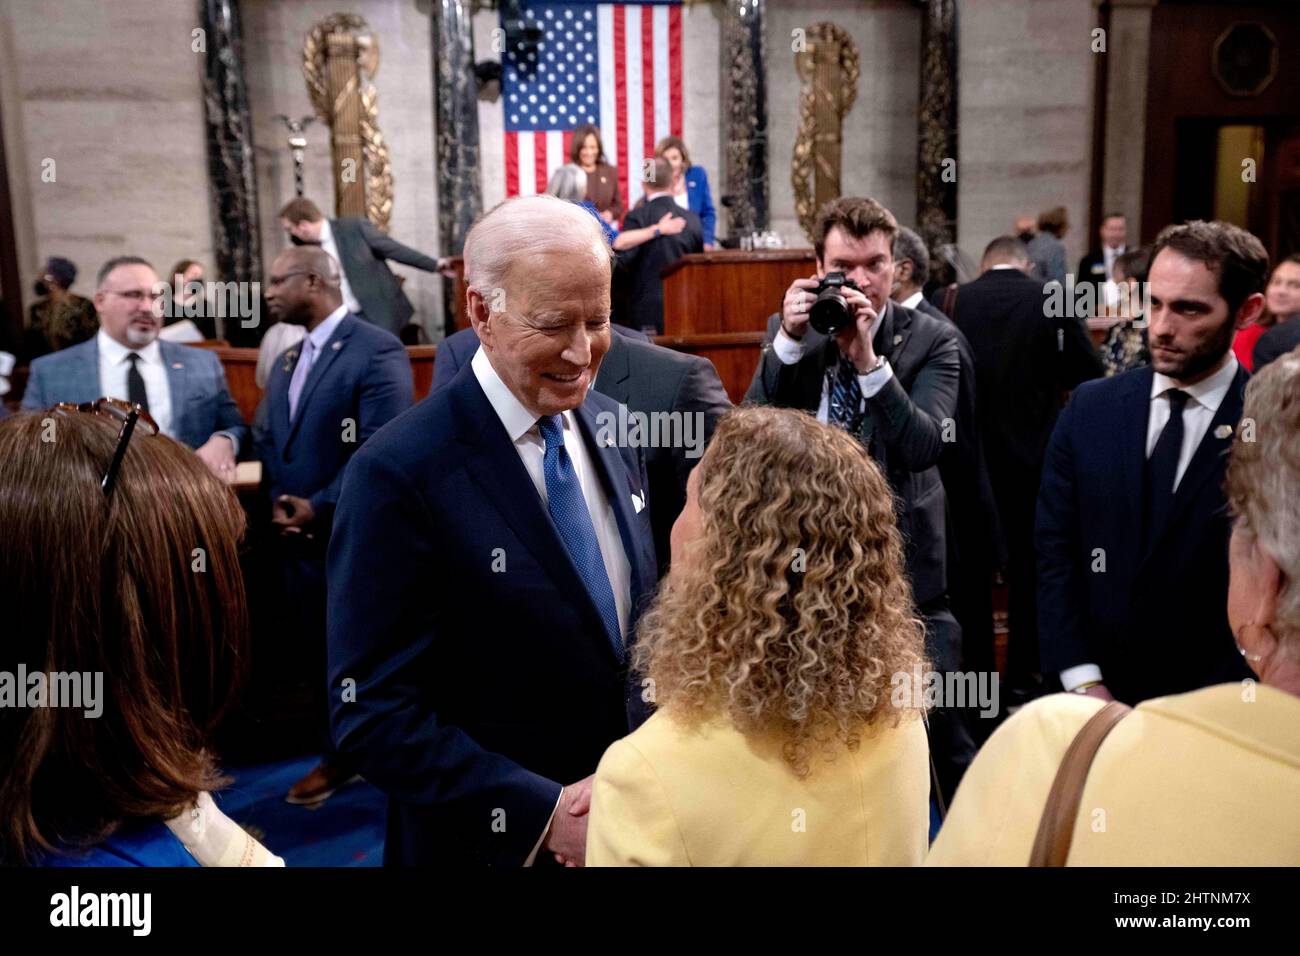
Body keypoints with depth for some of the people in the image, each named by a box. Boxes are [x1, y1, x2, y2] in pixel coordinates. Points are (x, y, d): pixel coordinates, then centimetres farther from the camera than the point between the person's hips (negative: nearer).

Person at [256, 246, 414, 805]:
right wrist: (279, 502, -4)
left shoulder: (376, 351, -13)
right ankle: (340, 755, 33)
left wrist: (319, 507, -16)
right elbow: (267, 440, 15)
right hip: (302, 541, 8)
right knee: (321, 656, 16)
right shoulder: (286, 361, 14)